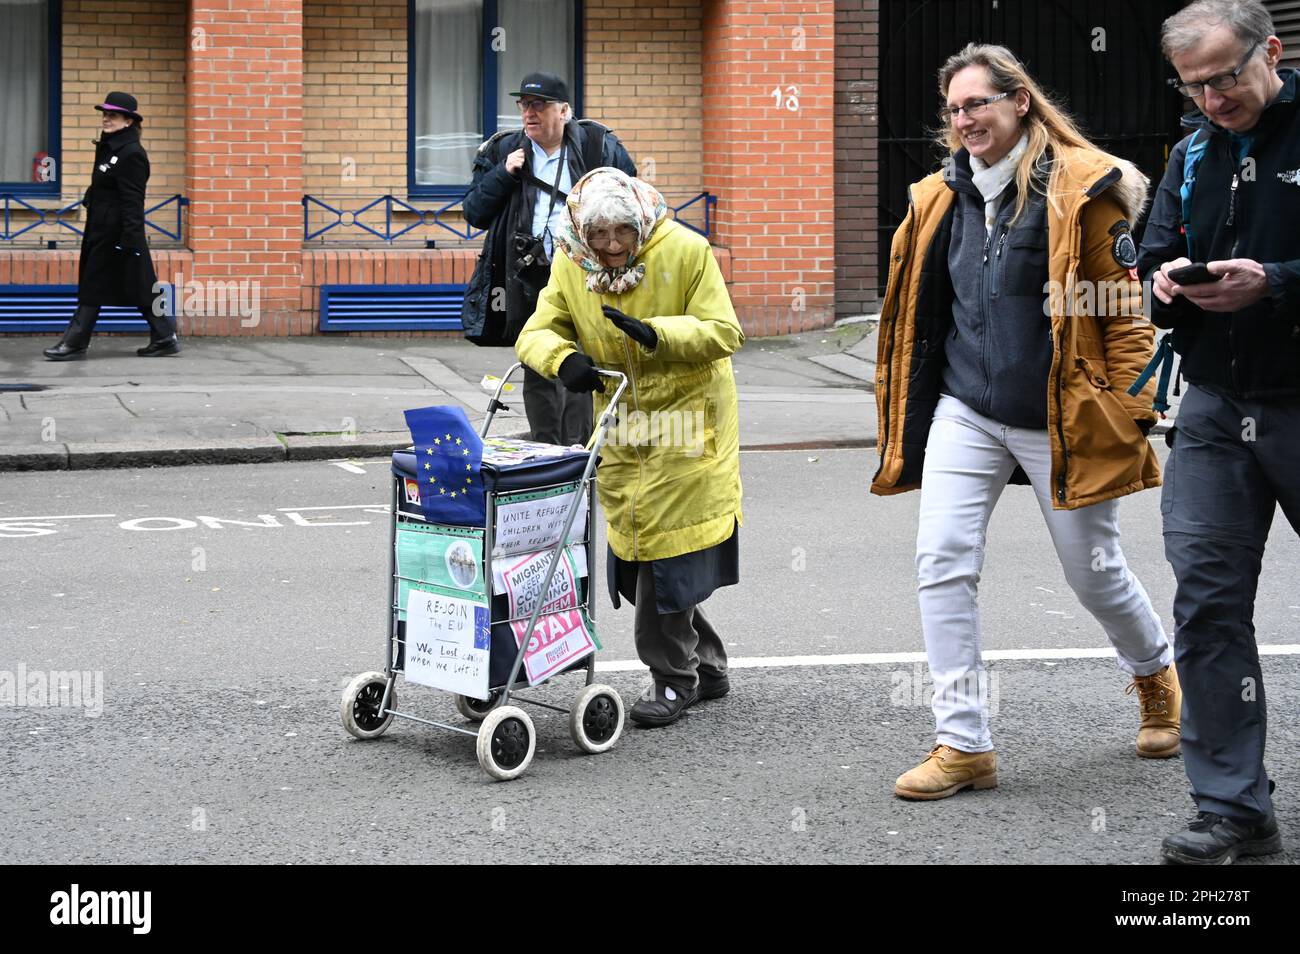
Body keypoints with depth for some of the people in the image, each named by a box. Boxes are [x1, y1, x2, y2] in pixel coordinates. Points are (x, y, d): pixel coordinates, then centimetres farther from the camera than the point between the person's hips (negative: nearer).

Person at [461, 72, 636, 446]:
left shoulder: (599, 145, 4)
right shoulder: (504, 150, 10)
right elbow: (474, 213, 9)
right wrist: (503, 174, -5)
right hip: (528, 279, 3)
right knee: (537, 370, 7)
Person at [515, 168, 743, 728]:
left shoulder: (685, 252, -15)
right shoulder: (569, 265, -3)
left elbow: (724, 333, -15)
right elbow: (537, 331, -3)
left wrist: (656, 334, -31)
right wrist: (563, 359, -27)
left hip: (685, 420, -5)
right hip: (620, 428, 5)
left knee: (668, 549, -7)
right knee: (635, 554, 10)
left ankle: (673, 679, 7)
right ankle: (706, 665, 27)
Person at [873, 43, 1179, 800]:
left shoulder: (1081, 188, -10)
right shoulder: (944, 197, 6)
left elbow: (1123, 308, -8)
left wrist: (1132, 411, -12)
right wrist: (910, 415, 15)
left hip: (1059, 419, -4)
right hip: (965, 412, 4)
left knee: (1094, 570, 10)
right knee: (942, 561, -9)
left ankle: (1156, 673, 41)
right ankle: (964, 744, -2)